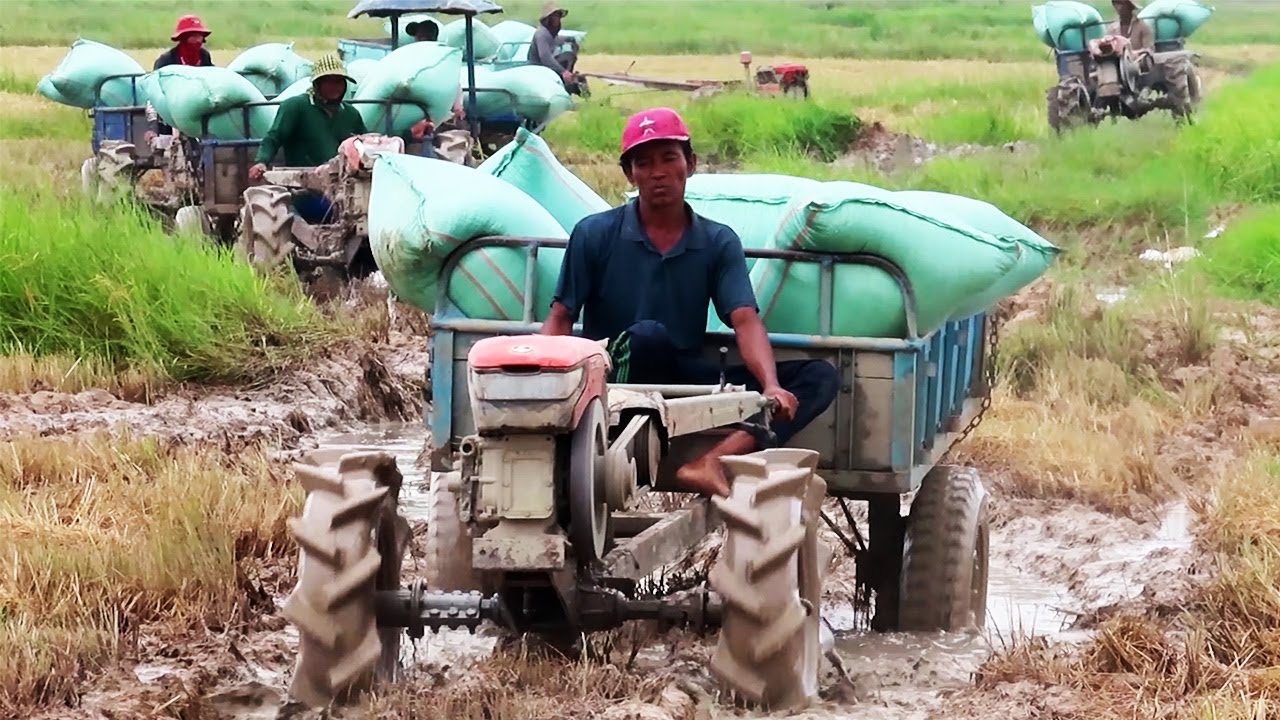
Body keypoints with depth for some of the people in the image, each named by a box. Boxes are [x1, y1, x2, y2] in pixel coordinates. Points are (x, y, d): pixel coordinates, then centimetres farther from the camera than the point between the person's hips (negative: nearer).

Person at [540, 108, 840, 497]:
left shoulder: (719, 243, 7)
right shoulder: (596, 235, 2)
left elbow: (746, 322, -6)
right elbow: (561, 319, 0)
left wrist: (771, 387, -25)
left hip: (685, 382, 4)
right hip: (615, 377, -4)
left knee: (820, 377, -15)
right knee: (648, 335, -37)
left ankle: (709, 464, -38)